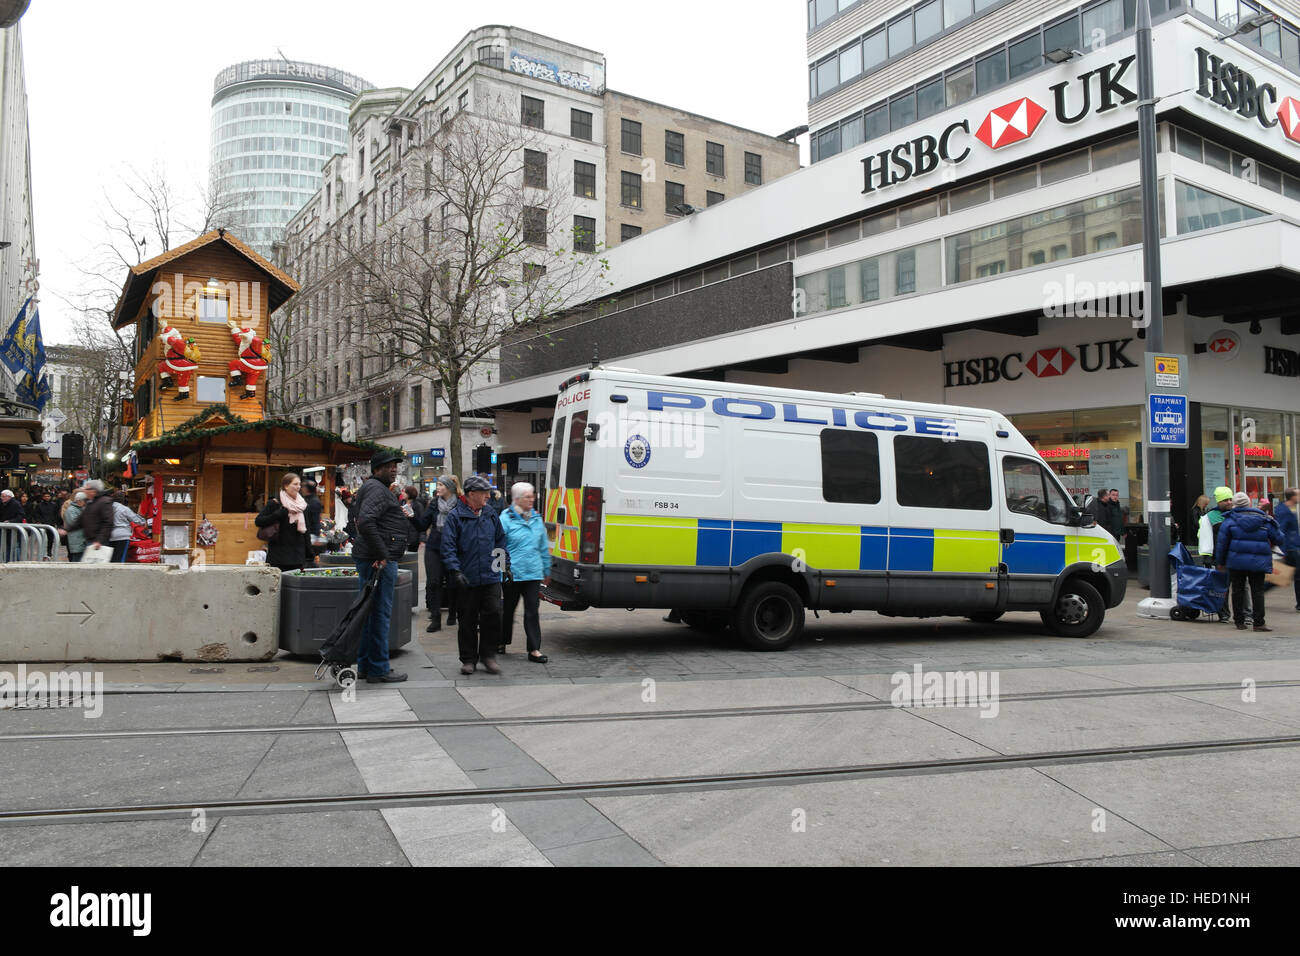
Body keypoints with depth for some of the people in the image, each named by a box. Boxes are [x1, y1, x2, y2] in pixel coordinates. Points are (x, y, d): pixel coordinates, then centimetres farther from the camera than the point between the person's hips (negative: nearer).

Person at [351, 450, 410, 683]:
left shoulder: (380, 489, 21)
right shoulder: (376, 489, -12)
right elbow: (365, 522, -26)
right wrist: (382, 555, -24)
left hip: (375, 559, 11)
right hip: (379, 561, -11)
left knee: (370, 612, 15)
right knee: (380, 613, -6)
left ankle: (365, 665, 23)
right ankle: (378, 670, -1)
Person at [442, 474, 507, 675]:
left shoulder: (491, 515, 11)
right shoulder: (455, 516, -2)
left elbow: (501, 540, 21)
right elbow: (448, 546, -6)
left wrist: (506, 563, 15)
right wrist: (455, 570, -15)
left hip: (491, 577, 3)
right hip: (467, 580, -3)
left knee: (493, 615, -4)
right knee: (467, 621, 6)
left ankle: (488, 655, 10)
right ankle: (468, 659, 18)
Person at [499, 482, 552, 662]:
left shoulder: (537, 519, 10)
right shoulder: (506, 518, -6)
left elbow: (544, 547, 17)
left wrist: (546, 571, 19)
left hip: (533, 573, 3)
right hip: (512, 574, -3)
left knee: (532, 611, 1)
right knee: (508, 609, 12)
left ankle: (534, 649, 2)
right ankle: (501, 642, 31)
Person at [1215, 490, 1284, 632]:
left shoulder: (1230, 519, -2)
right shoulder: (1263, 520, 2)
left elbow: (1222, 542, -2)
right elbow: (1278, 539, 9)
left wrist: (1220, 562, 7)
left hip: (1236, 561, 0)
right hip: (1258, 562, 0)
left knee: (1238, 591, 8)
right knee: (1257, 591, 4)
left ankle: (1239, 622, 11)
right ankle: (1258, 622, -1)